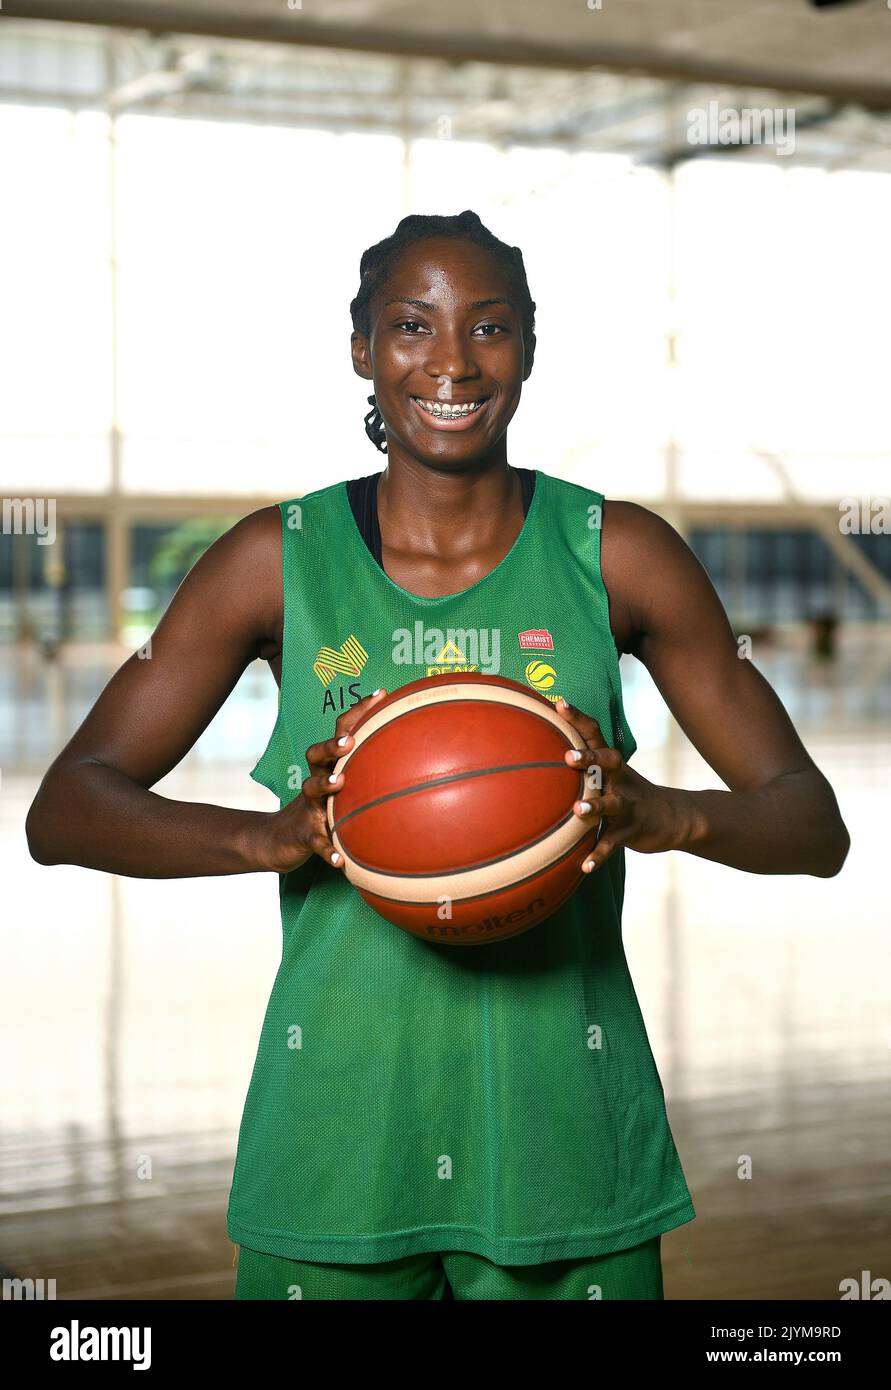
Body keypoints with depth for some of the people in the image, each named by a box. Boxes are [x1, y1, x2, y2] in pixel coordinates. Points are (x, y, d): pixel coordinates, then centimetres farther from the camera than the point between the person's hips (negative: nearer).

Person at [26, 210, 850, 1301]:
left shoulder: (618, 554, 0)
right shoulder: (278, 559, 0)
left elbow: (815, 827, 2)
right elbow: (63, 811, -2)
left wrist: (665, 815, -21)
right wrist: (272, 835, -21)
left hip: (565, 1153, 0)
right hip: (331, 1154, 0)